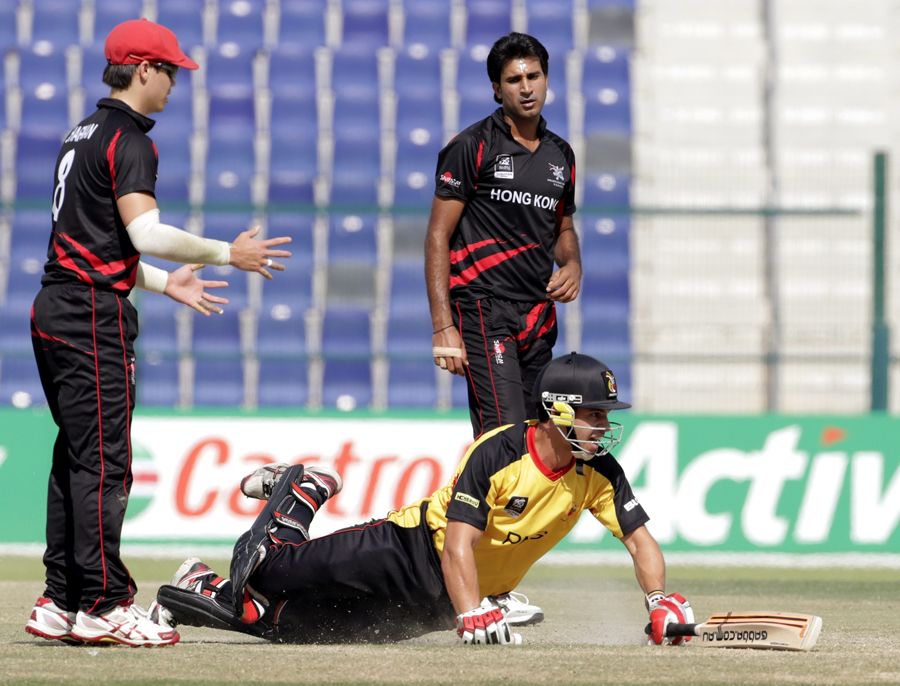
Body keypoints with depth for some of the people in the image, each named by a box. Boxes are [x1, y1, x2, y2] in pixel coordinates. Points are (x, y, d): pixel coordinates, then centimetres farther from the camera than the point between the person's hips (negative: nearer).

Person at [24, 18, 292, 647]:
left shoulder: (84, 136, 19)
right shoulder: (128, 140, -10)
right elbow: (145, 234, -22)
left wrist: (165, 284, 28)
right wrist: (226, 254, -13)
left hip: (54, 309, 10)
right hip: (95, 316, -10)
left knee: (76, 458, 12)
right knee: (104, 462, -8)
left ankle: (60, 604, 14)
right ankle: (103, 606, -8)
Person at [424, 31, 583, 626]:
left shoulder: (560, 155, 16)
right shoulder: (473, 147, -3)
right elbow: (438, 237, -5)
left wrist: (572, 265, 5)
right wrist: (443, 330, -12)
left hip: (539, 316, 6)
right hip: (483, 312, -6)